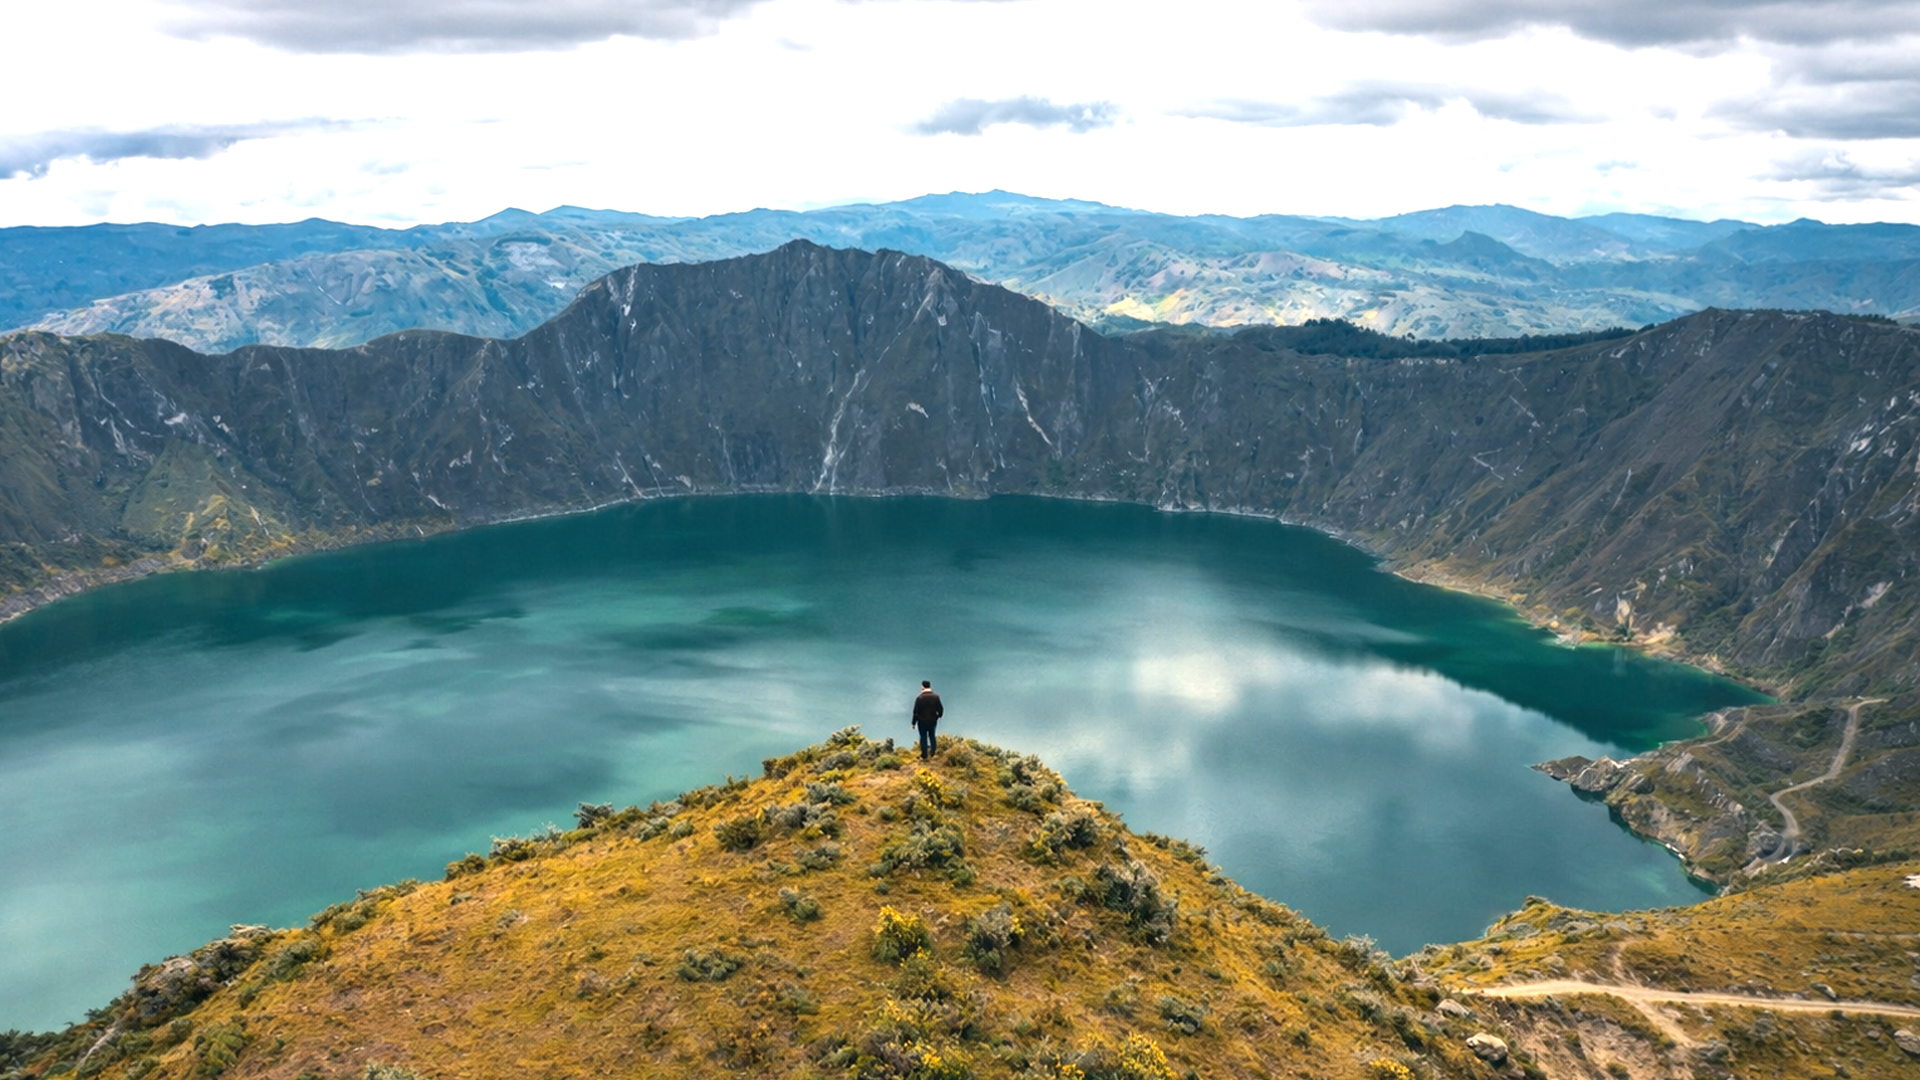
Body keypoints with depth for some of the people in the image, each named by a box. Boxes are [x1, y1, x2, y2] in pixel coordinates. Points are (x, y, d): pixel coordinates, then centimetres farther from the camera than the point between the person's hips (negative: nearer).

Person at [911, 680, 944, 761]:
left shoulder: (919, 698, -18)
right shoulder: (936, 697, -7)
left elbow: (916, 712, -15)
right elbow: (940, 709, 0)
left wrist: (913, 723, -6)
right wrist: (938, 716, 20)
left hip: (922, 721, -3)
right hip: (933, 720, 3)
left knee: (923, 738, 7)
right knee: (932, 736, 17)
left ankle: (924, 756, 12)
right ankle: (933, 754, 23)